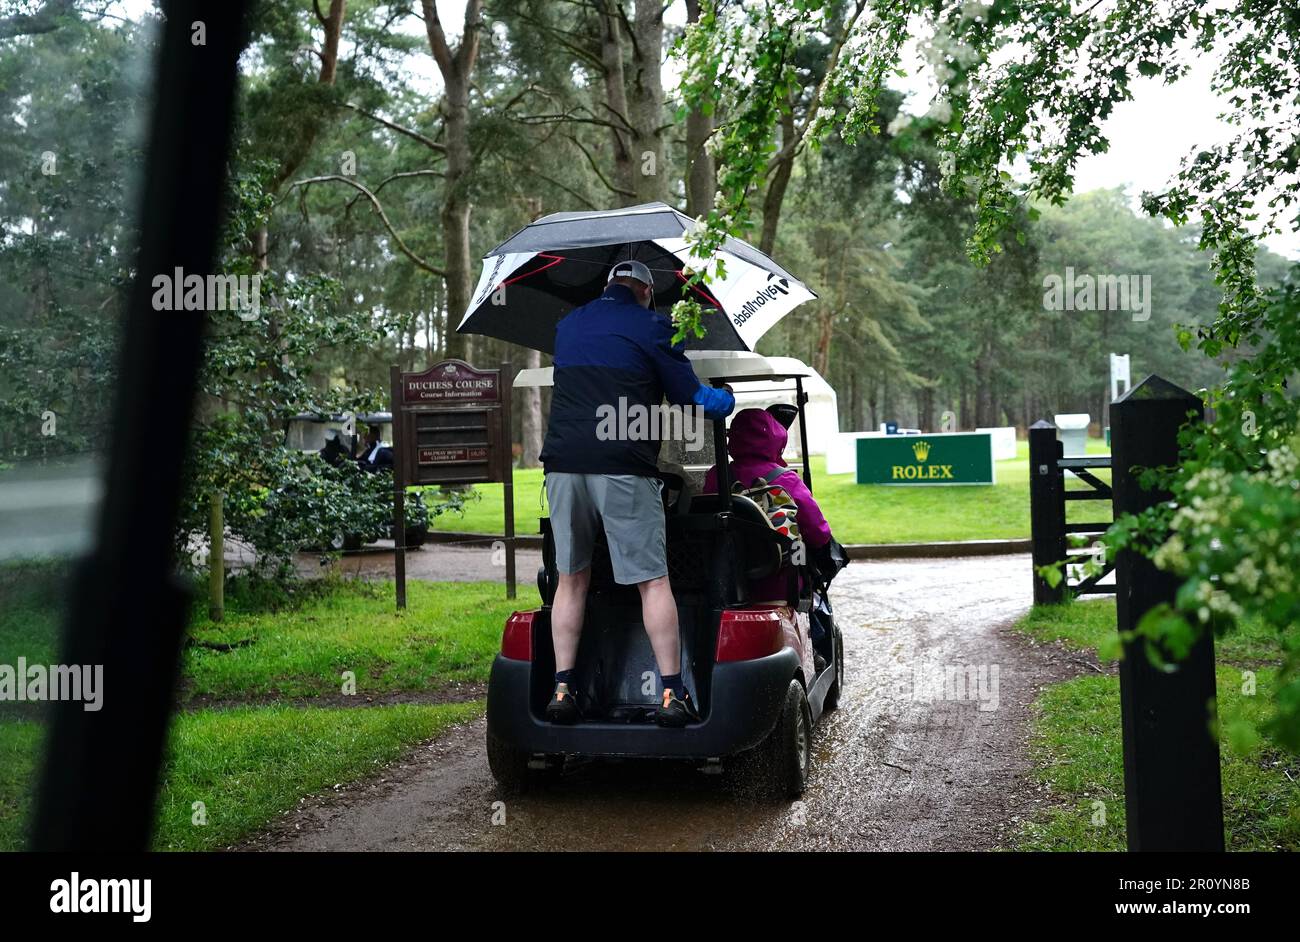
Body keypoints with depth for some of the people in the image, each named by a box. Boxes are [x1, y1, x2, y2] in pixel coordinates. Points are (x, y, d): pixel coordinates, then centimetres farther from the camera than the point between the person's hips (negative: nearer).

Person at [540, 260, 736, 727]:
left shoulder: (567, 325, 22)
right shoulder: (651, 326, 5)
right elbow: (690, 398, 6)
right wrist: (728, 398, 25)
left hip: (563, 462, 5)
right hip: (622, 466, -5)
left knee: (571, 579, 12)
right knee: (653, 580, -1)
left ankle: (562, 688, 9)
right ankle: (673, 693, -3)